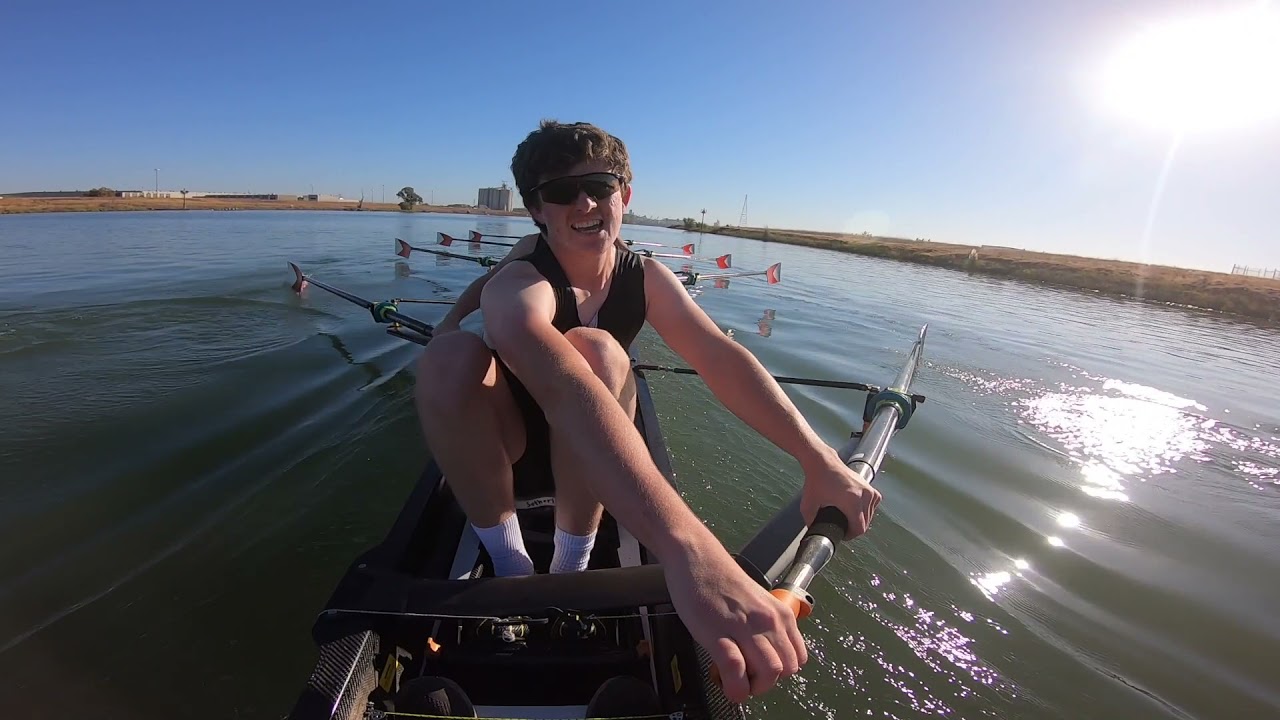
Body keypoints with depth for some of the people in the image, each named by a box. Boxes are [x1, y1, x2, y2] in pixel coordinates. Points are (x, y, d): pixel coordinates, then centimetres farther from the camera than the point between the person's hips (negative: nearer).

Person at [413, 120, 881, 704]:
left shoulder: (646, 278, -8)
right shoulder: (520, 283, -26)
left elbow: (720, 356, -22)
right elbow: (562, 386, -48)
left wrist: (818, 458, -37)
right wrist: (688, 548, -63)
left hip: (599, 447, 3)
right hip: (507, 435, -2)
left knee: (595, 348, -30)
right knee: (450, 354, -32)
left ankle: (571, 571, -13)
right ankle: (510, 568, -12)